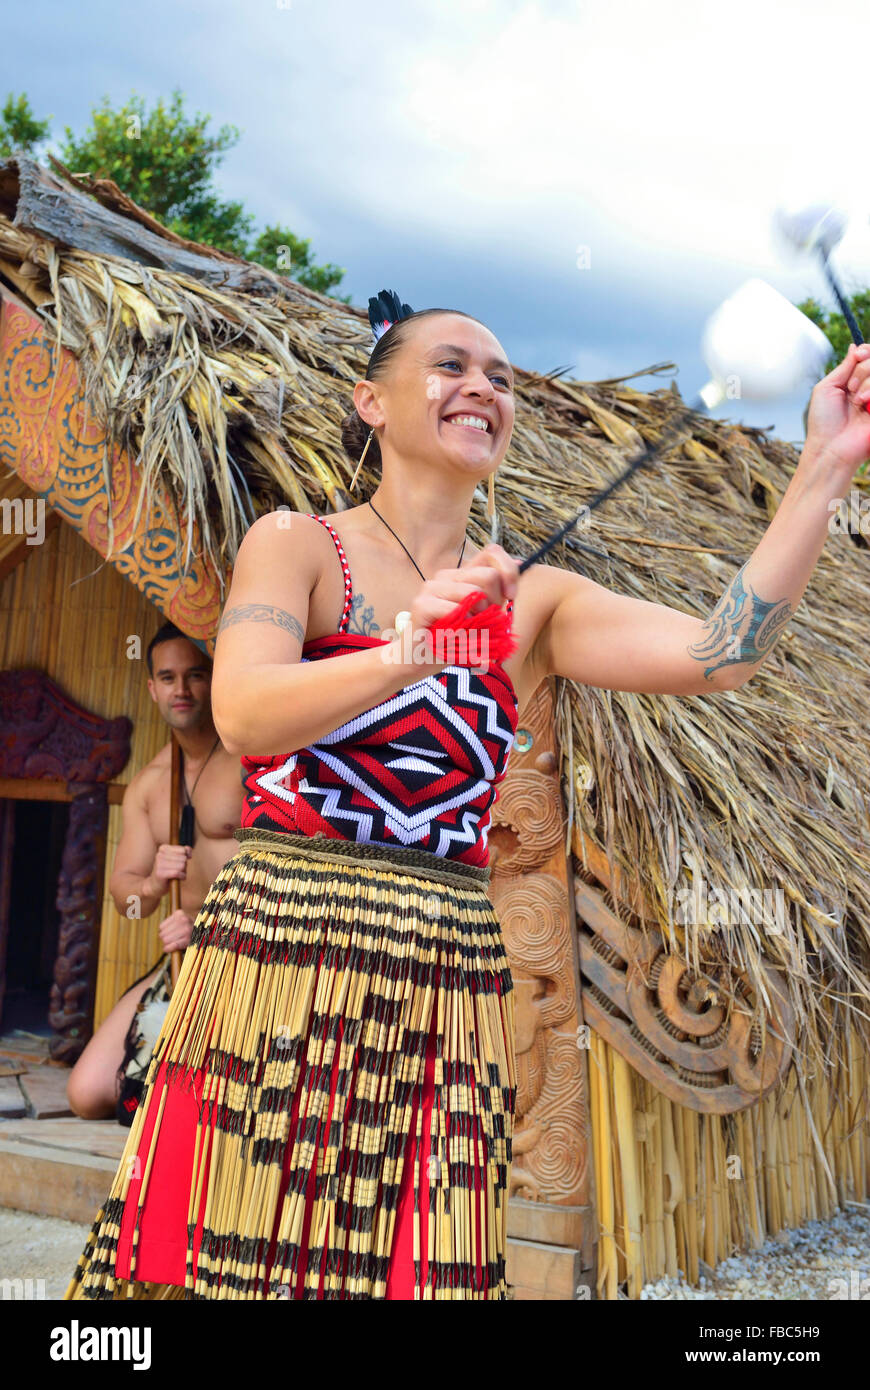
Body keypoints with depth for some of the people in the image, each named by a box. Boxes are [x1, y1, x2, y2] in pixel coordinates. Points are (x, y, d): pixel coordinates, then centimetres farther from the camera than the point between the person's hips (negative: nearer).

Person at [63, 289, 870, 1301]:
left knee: (413, 1268, 6)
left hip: (446, 989, 3)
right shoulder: (300, 545, 2)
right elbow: (244, 715, -17)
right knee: (238, 1256, 0)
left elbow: (718, 655, -5)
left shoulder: (531, 599, 10)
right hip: (281, 964, -3)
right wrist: (408, 653, -33)